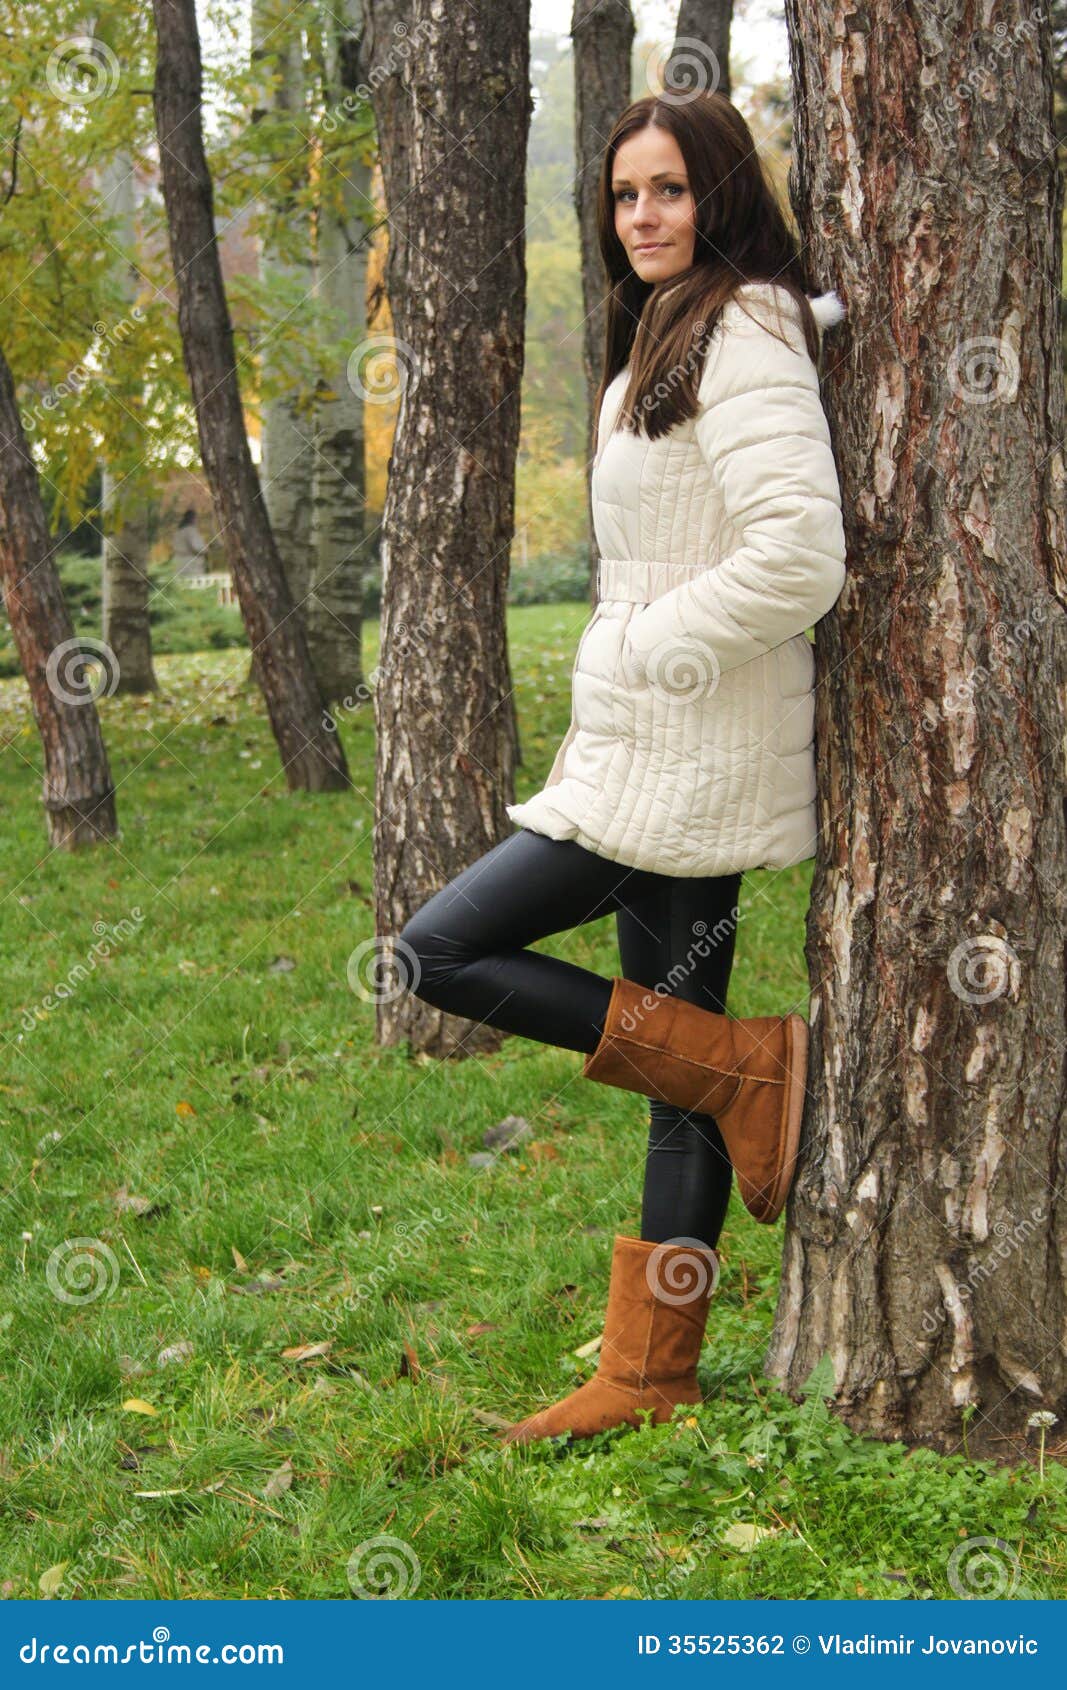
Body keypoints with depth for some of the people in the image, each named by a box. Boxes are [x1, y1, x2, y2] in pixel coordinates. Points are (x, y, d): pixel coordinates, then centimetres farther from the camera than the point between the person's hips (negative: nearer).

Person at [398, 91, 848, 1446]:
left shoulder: (744, 335, -13)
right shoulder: (670, 341, 17)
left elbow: (798, 558, -24)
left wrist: (639, 652, -15)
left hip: (687, 761, -10)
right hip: (656, 756, 10)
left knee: (439, 951, -9)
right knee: (679, 1057, 10)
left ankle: (749, 1066, -4)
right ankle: (649, 1378, 16)